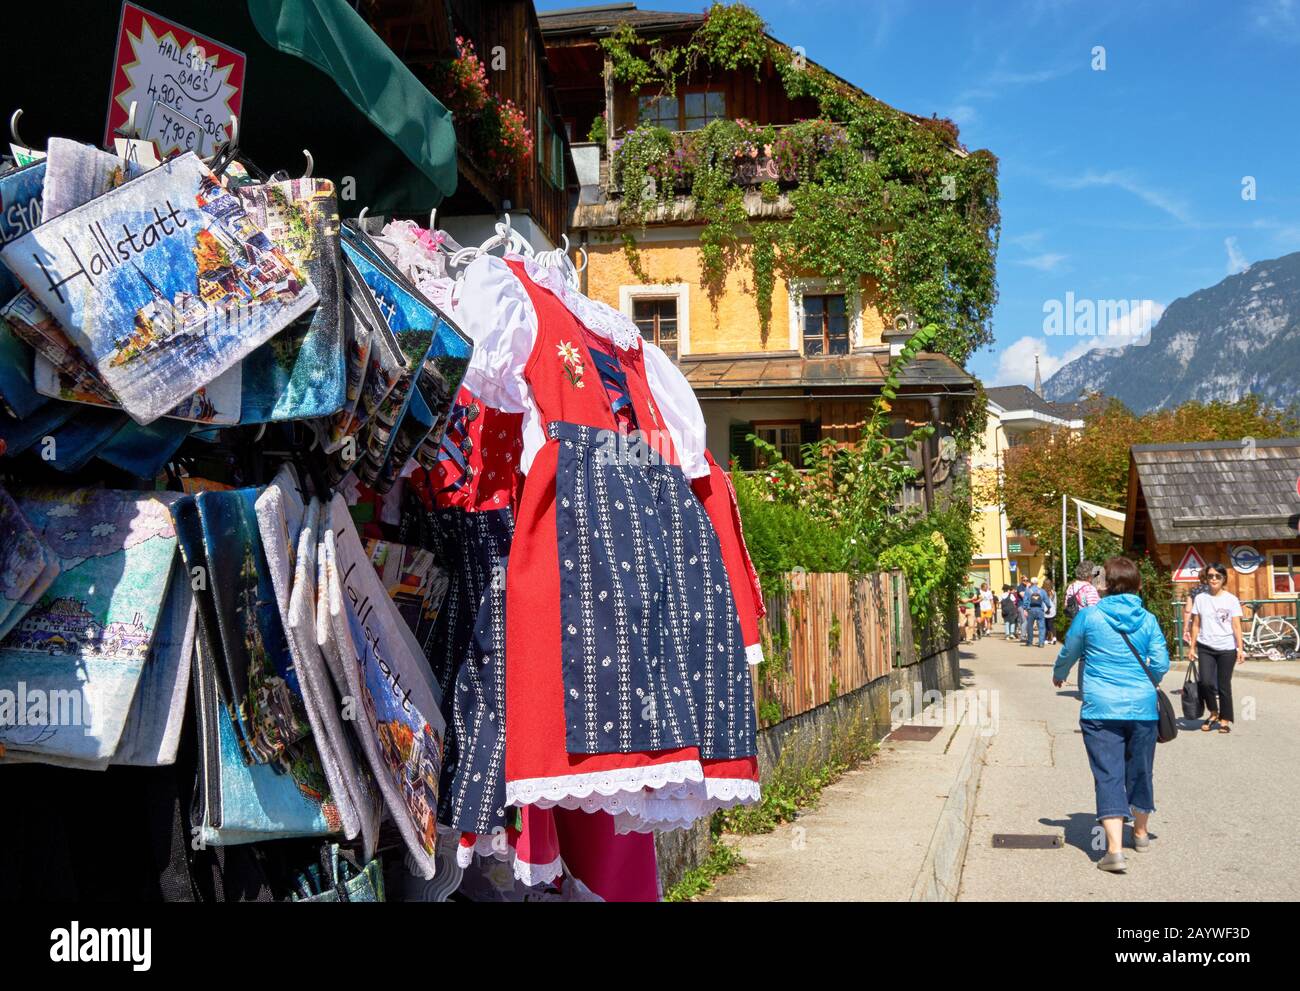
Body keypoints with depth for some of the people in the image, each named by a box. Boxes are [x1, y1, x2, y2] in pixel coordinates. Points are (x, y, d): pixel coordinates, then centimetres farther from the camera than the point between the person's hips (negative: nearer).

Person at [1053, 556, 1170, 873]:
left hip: (1101, 709, -2)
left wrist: (1058, 674, 29)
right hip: (1142, 708, 3)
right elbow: (1161, 663, -1)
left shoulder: (1089, 616, -3)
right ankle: (1140, 833, 38)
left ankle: (1115, 849, -15)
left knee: (1108, 775, -3)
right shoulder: (1148, 620, 1)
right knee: (1139, 771, 18)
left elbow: (1068, 652, 8)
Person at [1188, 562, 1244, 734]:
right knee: (1206, 682, -13)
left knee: (1224, 686, 1)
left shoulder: (1231, 599, 1)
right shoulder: (1200, 599, 6)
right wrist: (1192, 647, 6)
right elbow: (1196, 625, 9)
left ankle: (1225, 719, 16)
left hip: (1226, 649, -1)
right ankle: (1213, 712, 12)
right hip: (1205, 648, 1)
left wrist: (1240, 648, -8)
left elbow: (1236, 626, -1)